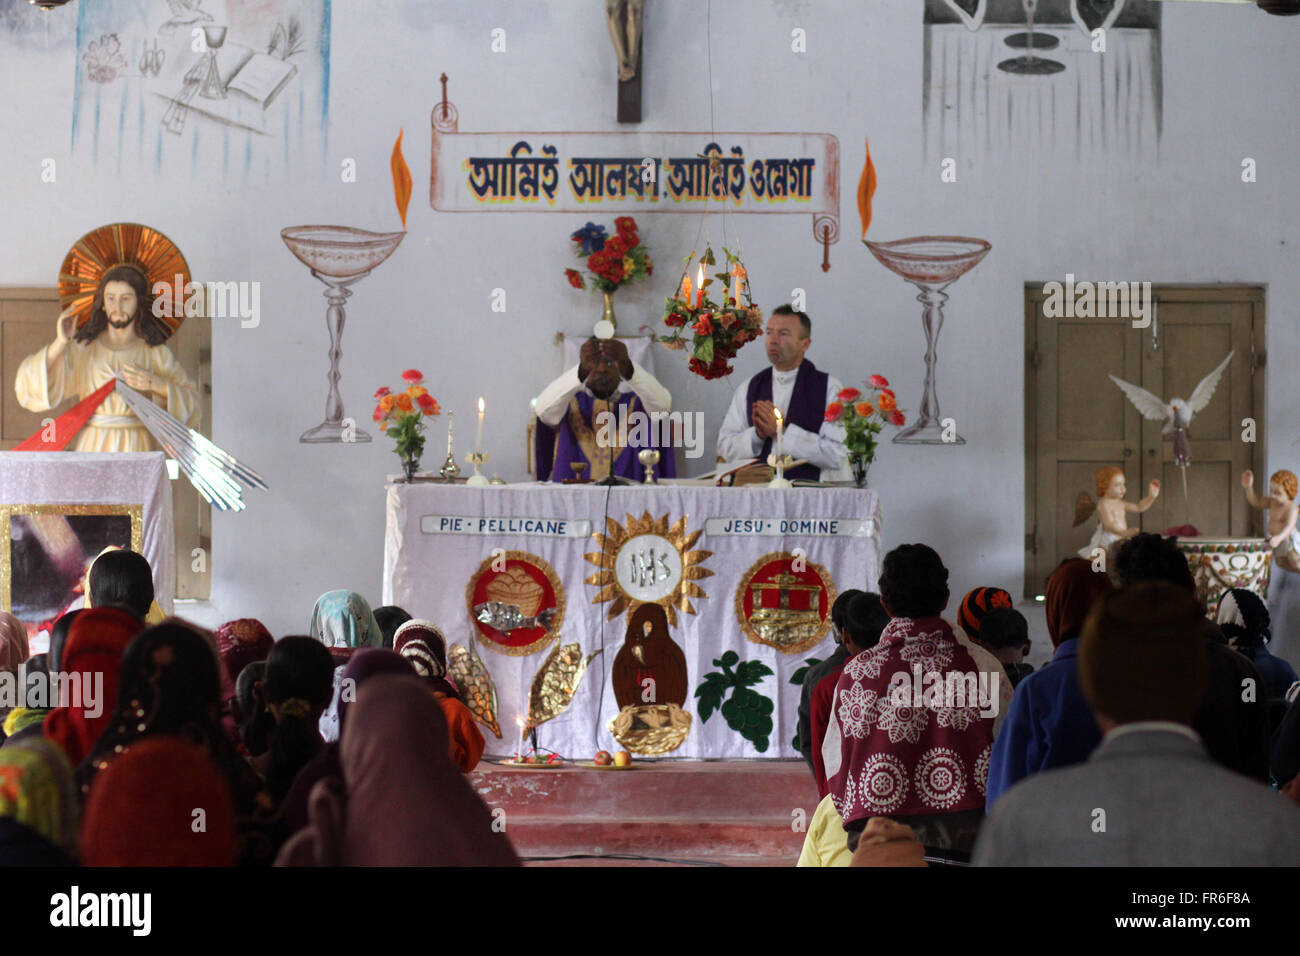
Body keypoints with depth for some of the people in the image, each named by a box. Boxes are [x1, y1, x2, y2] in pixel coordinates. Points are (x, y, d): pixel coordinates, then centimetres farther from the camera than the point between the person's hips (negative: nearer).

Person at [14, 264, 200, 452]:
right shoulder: (82, 349, 7)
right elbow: (29, 386, -1)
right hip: (92, 448, 1)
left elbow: (191, 403, 2)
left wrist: (155, 383, -13)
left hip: (137, 451, 0)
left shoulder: (155, 353, 5)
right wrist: (60, 343, -12)